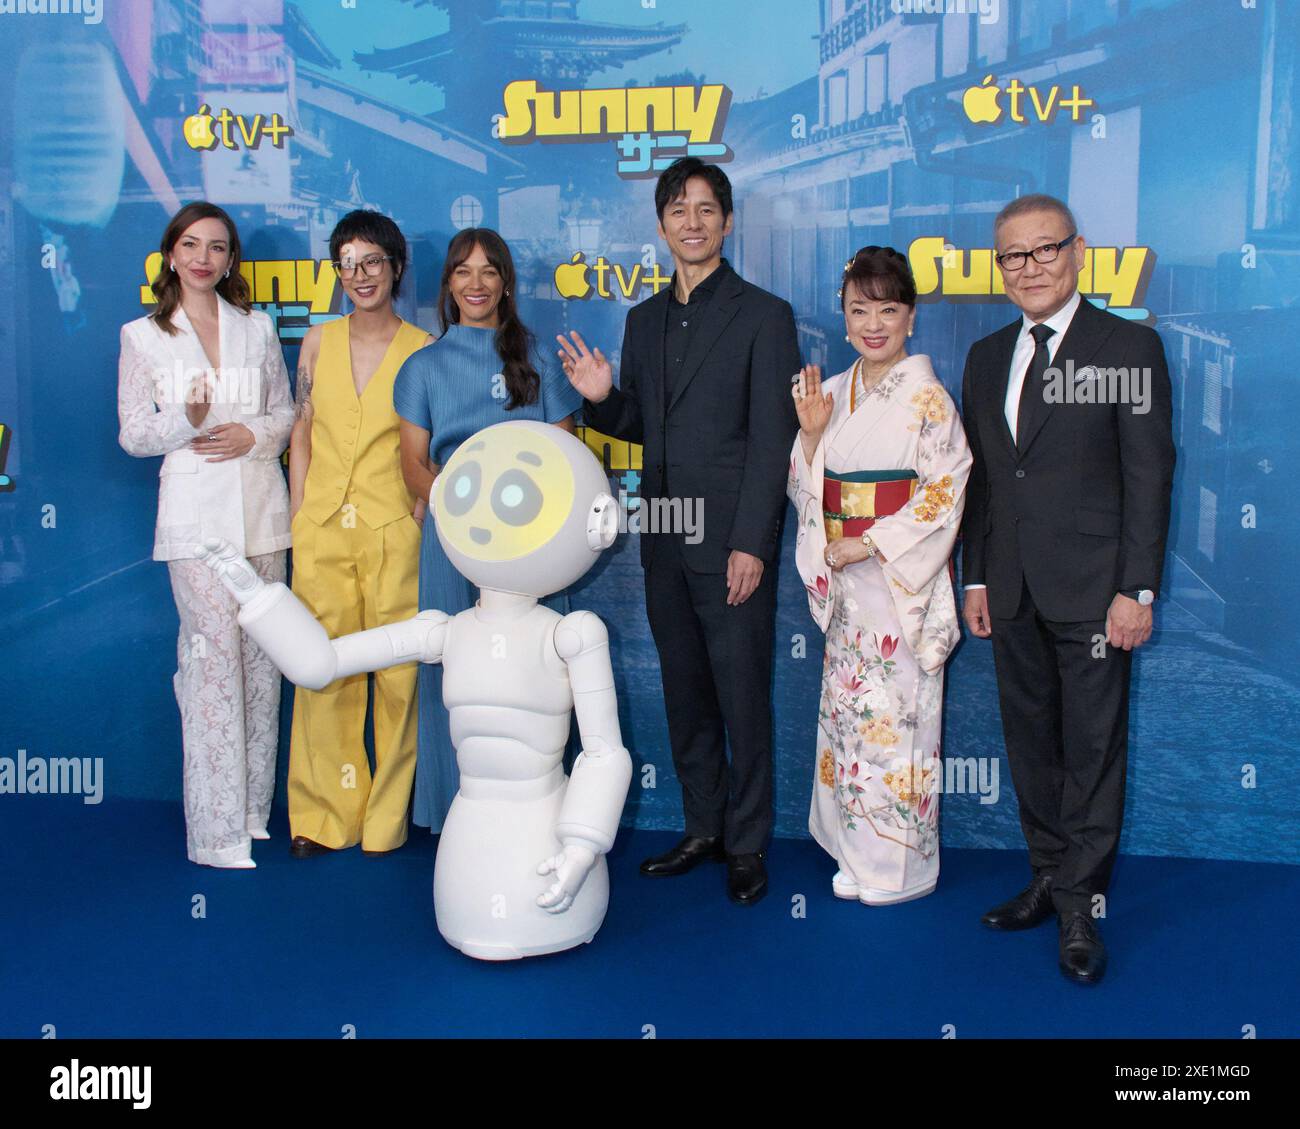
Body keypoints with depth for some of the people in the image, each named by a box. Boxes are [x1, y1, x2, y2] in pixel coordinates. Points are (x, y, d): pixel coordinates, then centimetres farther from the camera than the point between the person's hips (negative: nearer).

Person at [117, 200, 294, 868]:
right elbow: (133, 435, 3)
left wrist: (254, 433, -8)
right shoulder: (142, 336, 5)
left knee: (262, 658, 5)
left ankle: (254, 808, 16)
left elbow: (285, 412, 14)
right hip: (195, 514, -3)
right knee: (215, 660, -8)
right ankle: (217, 830, 0)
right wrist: (186, 420, -16)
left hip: (260, 508, 3)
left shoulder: (257, 328, 12)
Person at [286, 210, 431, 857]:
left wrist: (420, 511, -6)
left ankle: (386, 817, 14)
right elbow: (301, 437, 12)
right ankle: (325, 816, 17)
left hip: (392, 531, -2)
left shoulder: (423, 350, 2)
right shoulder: (319, 343, 9)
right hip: (321, 529, 2)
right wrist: (298, 520, 6)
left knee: (396, 672, -1)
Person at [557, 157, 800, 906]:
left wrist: (751, 544, -16)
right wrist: (601, 398, -4)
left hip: (732, 543, -6)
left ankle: (747, 844, 14)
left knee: (743, 699, 1)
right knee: (685, 695, 13)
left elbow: (772, 441, -10)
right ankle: (703, 829, 27)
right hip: (665, 541, 6)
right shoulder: (644, 320, 14)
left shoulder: (764, 316, -4)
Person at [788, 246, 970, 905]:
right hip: (844, 582, 6)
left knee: (898, 714, -2)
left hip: (903, 580, -5)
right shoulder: (832, 392, 10)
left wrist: (868, 545, -14)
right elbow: (805, 490, 10)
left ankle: (902, 866, 13)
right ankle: (858, 855, 22)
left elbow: (944, 497, -11)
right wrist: (812, 433, -6)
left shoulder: (927, 397, -6)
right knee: (846, 708, 9)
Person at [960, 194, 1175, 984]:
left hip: (1092, 590, -5)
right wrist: (976, 576, 10)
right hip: (1013, 592, 5)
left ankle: (1080, 904, 13)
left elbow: (1149, 475, -7)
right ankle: (1049, 878, 27)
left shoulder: (1129, 347, -3)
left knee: (1093, 747, 2)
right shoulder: (988, 357, 12)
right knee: (1031, 742, 13)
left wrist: (1137, 591, -12)